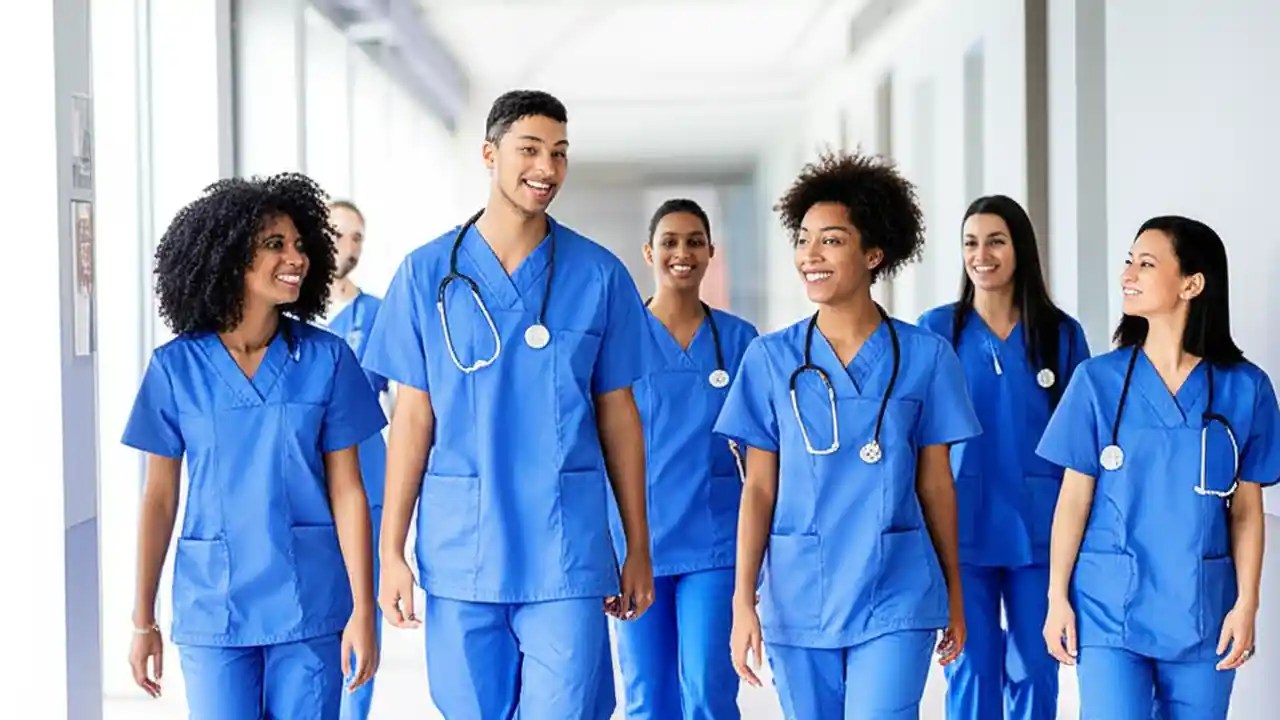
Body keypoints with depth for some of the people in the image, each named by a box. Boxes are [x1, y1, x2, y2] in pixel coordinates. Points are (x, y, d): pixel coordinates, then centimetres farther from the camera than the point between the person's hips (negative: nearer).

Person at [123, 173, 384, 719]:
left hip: (308, 606, 0)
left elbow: (346, 491, -2)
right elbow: (160, 498, 3)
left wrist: (362, 610, -5)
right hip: (212, 609, 0)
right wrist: (143, 620, 5)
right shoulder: (176, 366, -1)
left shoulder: (326, 358, -3)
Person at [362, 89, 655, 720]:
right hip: (459, 551, 1)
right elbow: (413, 418, 4)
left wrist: (638, 548, 7)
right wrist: (391, 551, 1)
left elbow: (617, 415, 7)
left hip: (567, 555, -1)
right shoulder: (427, 273, 2)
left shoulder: (599, 275, 2)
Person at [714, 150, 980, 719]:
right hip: (797, 600, 2)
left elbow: (936, 485, 5)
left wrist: (955, 594, 9)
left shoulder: (925, 356, -1)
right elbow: (759, 488, 2)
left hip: (895, 600, -2)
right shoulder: (769, 358, 1)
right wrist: (743, 600, -2)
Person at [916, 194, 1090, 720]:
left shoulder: (1062, 334, 3)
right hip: (962, 527, -1)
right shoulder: (936, 330, 0)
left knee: (1035, 666, 8)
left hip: (1039, 526, 1)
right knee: (972, 667, 2)